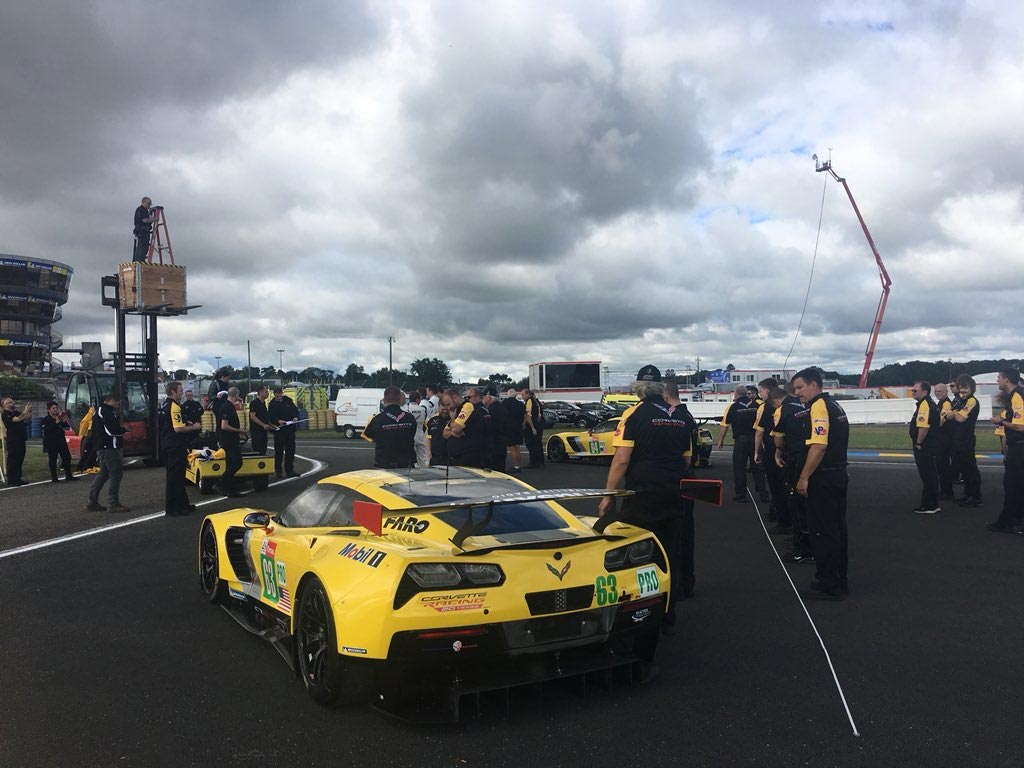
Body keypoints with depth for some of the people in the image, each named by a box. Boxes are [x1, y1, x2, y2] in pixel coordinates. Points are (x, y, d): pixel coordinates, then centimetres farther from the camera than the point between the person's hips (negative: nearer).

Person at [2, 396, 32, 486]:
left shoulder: (16, 412, 15)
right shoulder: (5, 414, -9)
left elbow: (28, 419, 18)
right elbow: (18, 419, -24)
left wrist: (29, 411, 1)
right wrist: (26, 410, -16)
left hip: (21, 440, 8)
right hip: (12, 441, -8)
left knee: (20, 459, 12)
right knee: (12, 460, -5)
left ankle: (18, 479, 19)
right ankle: (11, 481, -2)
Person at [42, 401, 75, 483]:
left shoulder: (60, 417, 11)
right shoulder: (46, 419, -4)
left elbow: (67, 428, 12)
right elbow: (46, 429, -20)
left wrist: (65, 422, -8)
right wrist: (56, 422, -26)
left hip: (61, 441, 5)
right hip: (51, 443, -5)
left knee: (67, 457, 2)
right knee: (53, 460, -2)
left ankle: (68, 475, 11)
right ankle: (54, 478, 2)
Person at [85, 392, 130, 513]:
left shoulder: (99, 411, 20)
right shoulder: (106, 412, -14)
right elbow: (111, 430, -21)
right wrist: (124, 430, -5)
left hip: (102, 447, 11)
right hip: (109, 448, -11)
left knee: (104, 474, 15)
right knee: (116, 473, -8)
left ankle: (92, 502, 17)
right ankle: (114, 503, -8)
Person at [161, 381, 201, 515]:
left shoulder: (165, 405, 14)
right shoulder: (175, 407, -18)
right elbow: (178, 428, -25)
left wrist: (186, 423, 17)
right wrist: (193, 427, -11)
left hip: (167, 443, 11)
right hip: (176, 446, -11)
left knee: (174, 475, 16)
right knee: (175, 476, -4)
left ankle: (183, 504, 26)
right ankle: (172, 508, 0)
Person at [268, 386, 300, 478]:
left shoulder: (288, 400, 6)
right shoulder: (272, 404, -4)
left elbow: (295, 410, 12)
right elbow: (271, 416, -11)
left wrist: (295, 417, -7)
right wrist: (278, 421, -29)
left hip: (290, 429, 4)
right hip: (279, 430, -4)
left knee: (290, 450, 7)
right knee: (279, 450, 2)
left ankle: (289, 470, 15)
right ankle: (278, 470, 10)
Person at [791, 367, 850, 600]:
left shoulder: (818, 406, -15)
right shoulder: (834, 406, 16)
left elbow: (818, 446, -24)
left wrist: (804, 478, -21)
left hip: (823, 477, -10)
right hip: (839, 474, 10)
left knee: (822, 531, -3)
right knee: (837, 528, 15)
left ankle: (828, 586, 3)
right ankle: (839, 580, 23)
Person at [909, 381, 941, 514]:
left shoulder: (925, 404, -19)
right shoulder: (929, 403, 15)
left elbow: (924, 427, -29)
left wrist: (918, 443, -18)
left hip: (924, 447, -11)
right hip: (928, 446, 11)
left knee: (927, 476, -3)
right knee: (930, 476, 16)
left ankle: (928, 506, 3)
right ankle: (933, 504, 24)